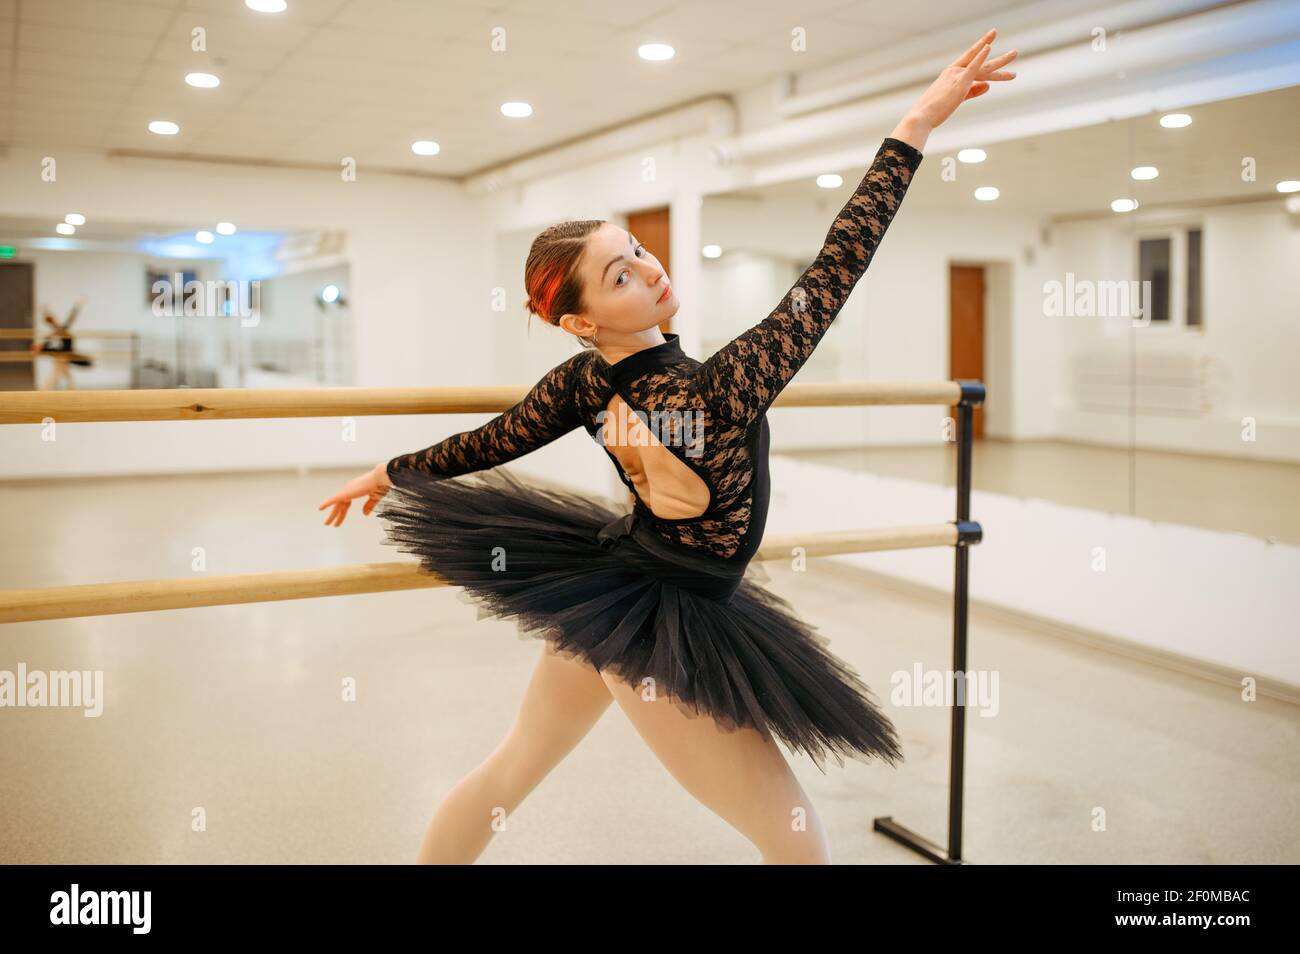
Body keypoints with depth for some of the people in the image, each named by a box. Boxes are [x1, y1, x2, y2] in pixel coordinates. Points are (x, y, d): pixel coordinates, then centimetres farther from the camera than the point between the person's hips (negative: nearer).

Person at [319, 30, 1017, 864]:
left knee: (511, 771, 27)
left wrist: (389, 473, 22)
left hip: (596, 590, 8)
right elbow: (836, 269, -30)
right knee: (800, 845, 7)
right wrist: (915, 127, -25)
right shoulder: (718, 391, -30)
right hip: (665, 633, -7)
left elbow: (487, 445, 4)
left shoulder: (582, 383, -10)